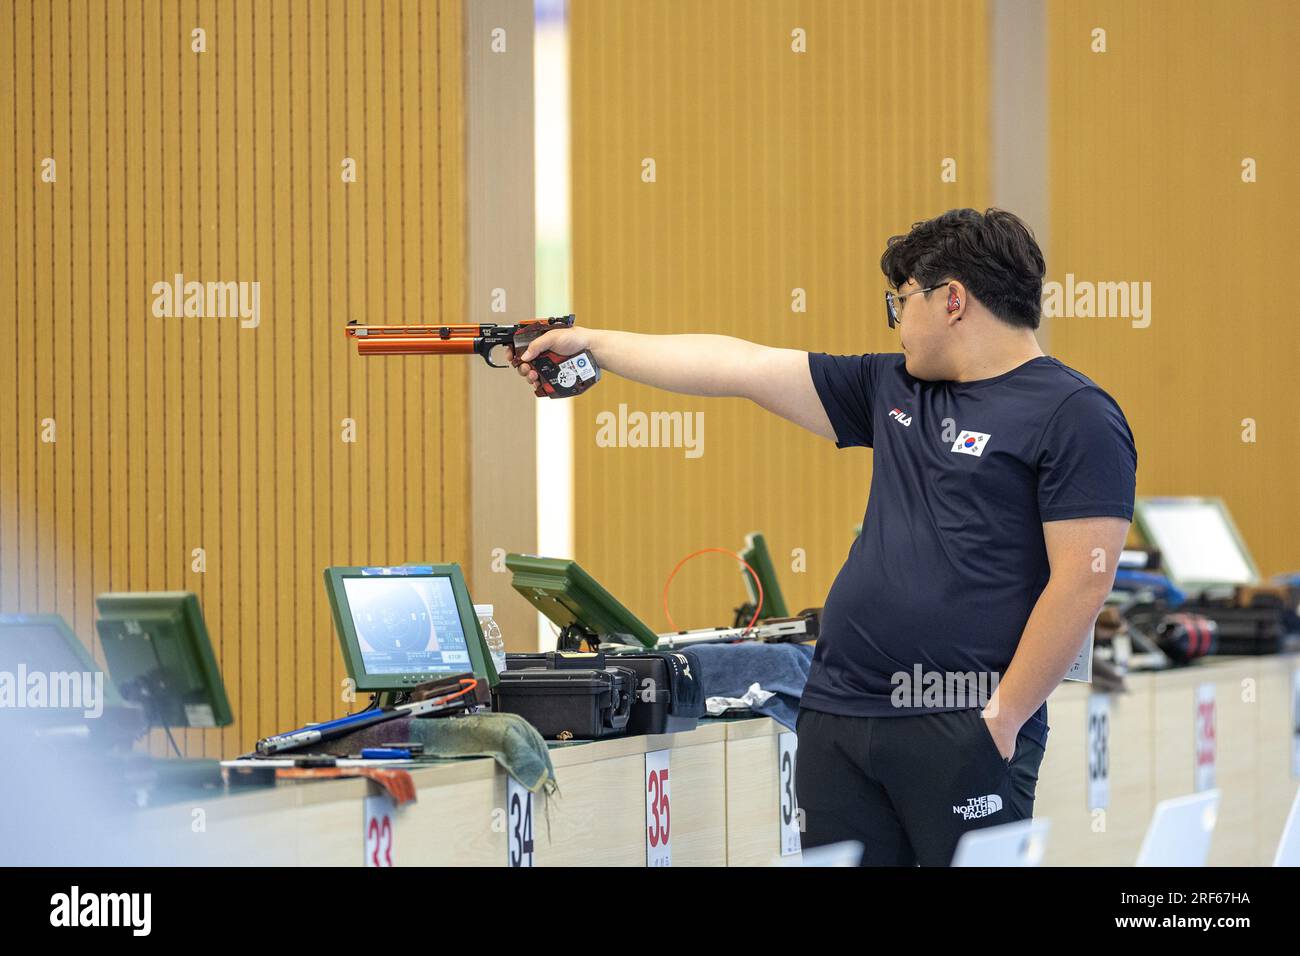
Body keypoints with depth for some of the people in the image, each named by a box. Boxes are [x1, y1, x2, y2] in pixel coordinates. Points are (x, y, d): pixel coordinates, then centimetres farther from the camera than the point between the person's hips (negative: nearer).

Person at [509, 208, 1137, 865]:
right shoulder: (891, 389, 17)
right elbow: (738, 366, 20)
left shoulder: (1074, 415, -6)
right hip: (837, 718, 7)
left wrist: (1000, 721, -14)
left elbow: (1081, 583, -13)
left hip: (960, 733, -7)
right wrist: (589, 342, 22)